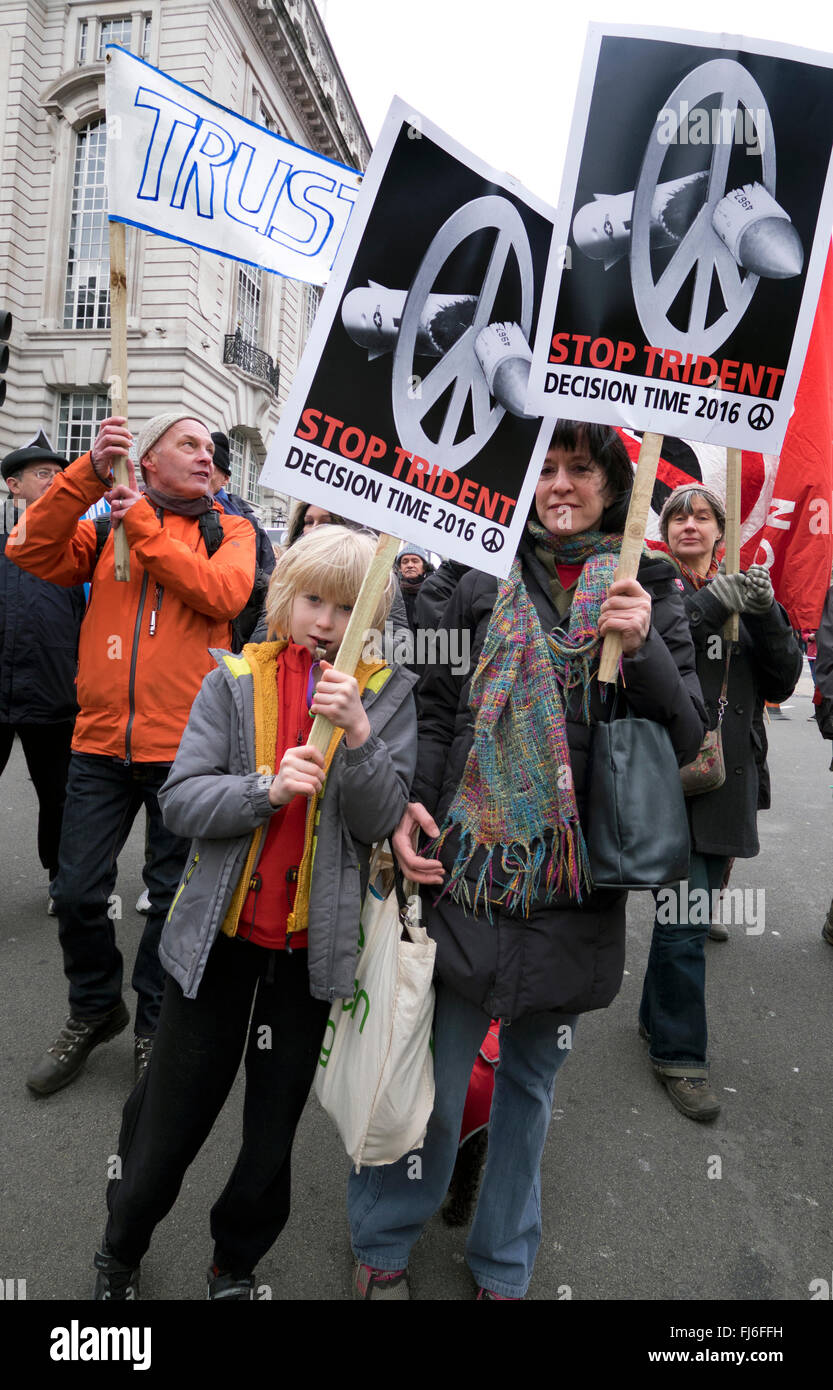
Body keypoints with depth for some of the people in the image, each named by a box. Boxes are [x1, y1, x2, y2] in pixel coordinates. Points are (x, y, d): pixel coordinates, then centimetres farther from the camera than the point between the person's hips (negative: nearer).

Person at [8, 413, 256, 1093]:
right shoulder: (105, 525, 11)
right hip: (101, 741, 2)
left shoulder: (230, 530, 7)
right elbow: (31, 551, -6)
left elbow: (224, 593, -12)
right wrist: (90, 471, -12)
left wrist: (144, 526, -10)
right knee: (77, 893, 8)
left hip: (186, 747, -1)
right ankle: (95, 1011, 35)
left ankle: (154, 1027, 31)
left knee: (174, 894, 9)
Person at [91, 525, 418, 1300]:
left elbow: (379, 819, -10)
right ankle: (119, 1253, 42)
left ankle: (237, 1264, 43)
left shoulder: (388, 693, -3)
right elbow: (180, 801, -9)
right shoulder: (234, 682, -3)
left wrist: (356, 732, -26)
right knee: (175, 1108, 14)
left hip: (312, 939, 1)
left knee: (274, 1124, 16)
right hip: (220, 931, 0)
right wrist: (266, 788, -26)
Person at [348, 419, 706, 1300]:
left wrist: (645, 650, -16)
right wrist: (408, 804, -8)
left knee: (531, 1078, 18)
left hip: (572, 888, 1)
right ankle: (382, 1244, 36)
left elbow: (686, 741, 0)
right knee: (433, 1078, 8)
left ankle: (503, 1267, 41)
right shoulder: (485, 585, 4)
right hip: (466, 869, 0)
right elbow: (436, 710, 7)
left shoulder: (648, 595, 4)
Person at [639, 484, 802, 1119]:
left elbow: (781, 683, 4)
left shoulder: (745, 591, 13)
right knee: (687, 914, -5)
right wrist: (711, 604, -22)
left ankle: (659, 1015, 34)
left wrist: (765, 614, -11)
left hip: (731, 773, 5)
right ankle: (679, 1054, 11)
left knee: (692, 909, 14)